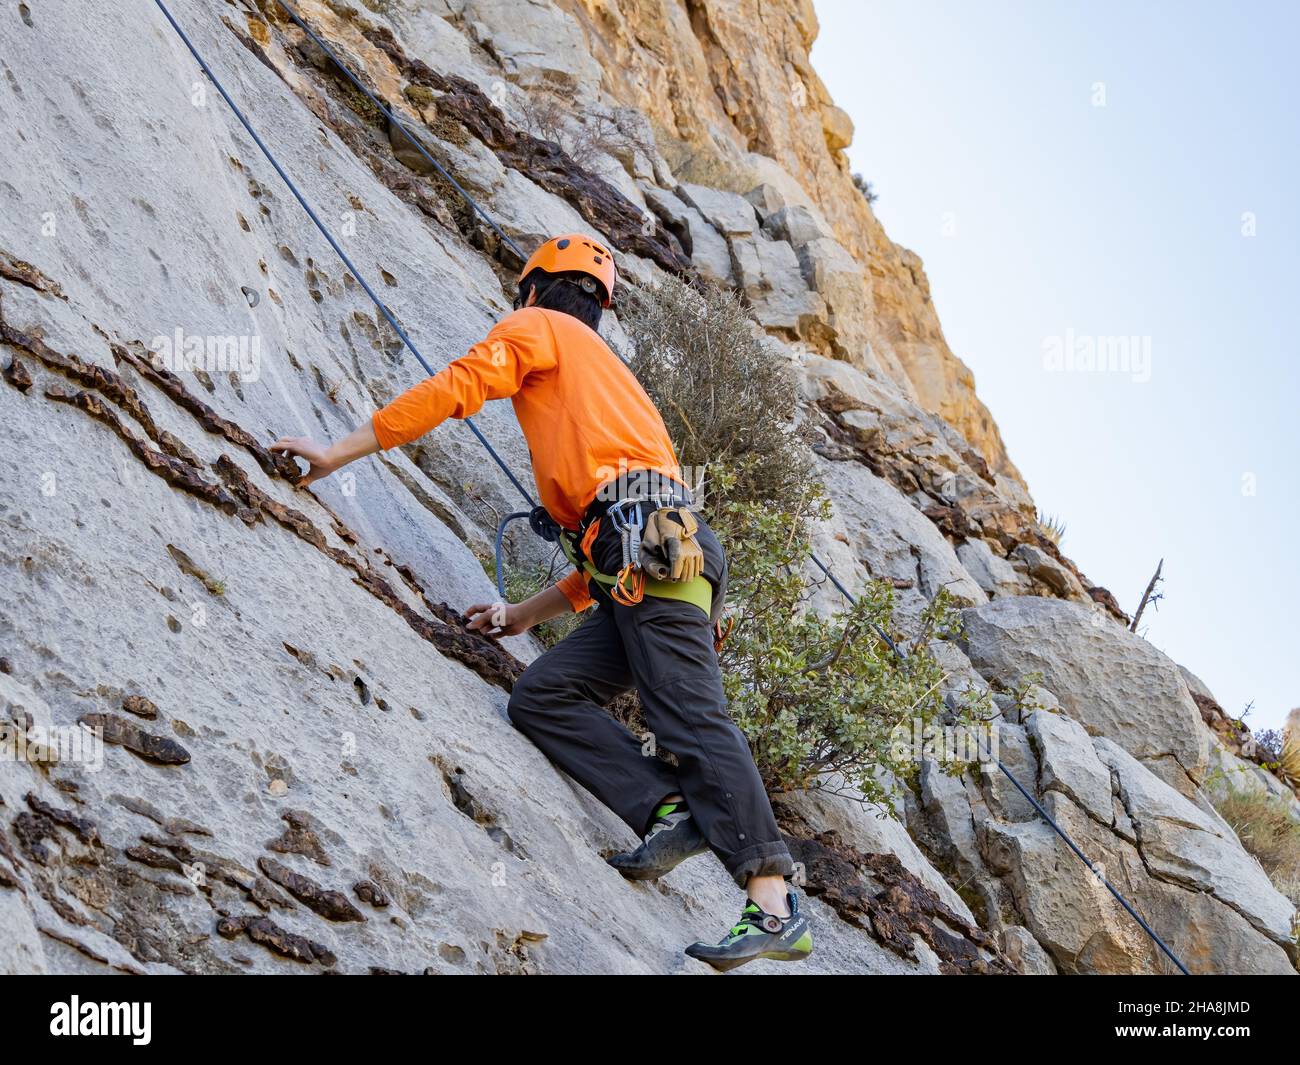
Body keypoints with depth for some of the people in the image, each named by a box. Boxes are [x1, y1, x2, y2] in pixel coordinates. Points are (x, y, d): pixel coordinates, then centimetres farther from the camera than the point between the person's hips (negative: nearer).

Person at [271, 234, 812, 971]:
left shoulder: (538, 327, 17)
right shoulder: (604, 372, 39)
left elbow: (450, 392, 3)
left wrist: (335, 455, 9)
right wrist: (524, 615, 35)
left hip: (650, 542, -8)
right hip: (641, 574, 8)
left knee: (693, 719, -18)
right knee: (542, 696, 1)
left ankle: (777, 909, -27)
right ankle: (672, 813, -15)